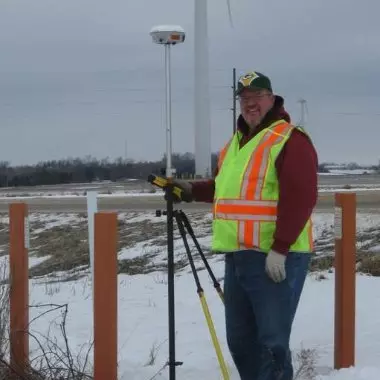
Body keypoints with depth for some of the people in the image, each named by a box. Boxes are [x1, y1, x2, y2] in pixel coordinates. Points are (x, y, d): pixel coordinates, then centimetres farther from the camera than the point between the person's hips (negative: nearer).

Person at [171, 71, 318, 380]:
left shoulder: (290, 139, -10)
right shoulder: (235, 143, 19)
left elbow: (301, 198, -19)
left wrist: (279, 249, -22)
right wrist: (192, 190, 18)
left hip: (276, 259, -9)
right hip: (237, 257, 9)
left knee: (272, 343, -8)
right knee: (240, 340, 15)